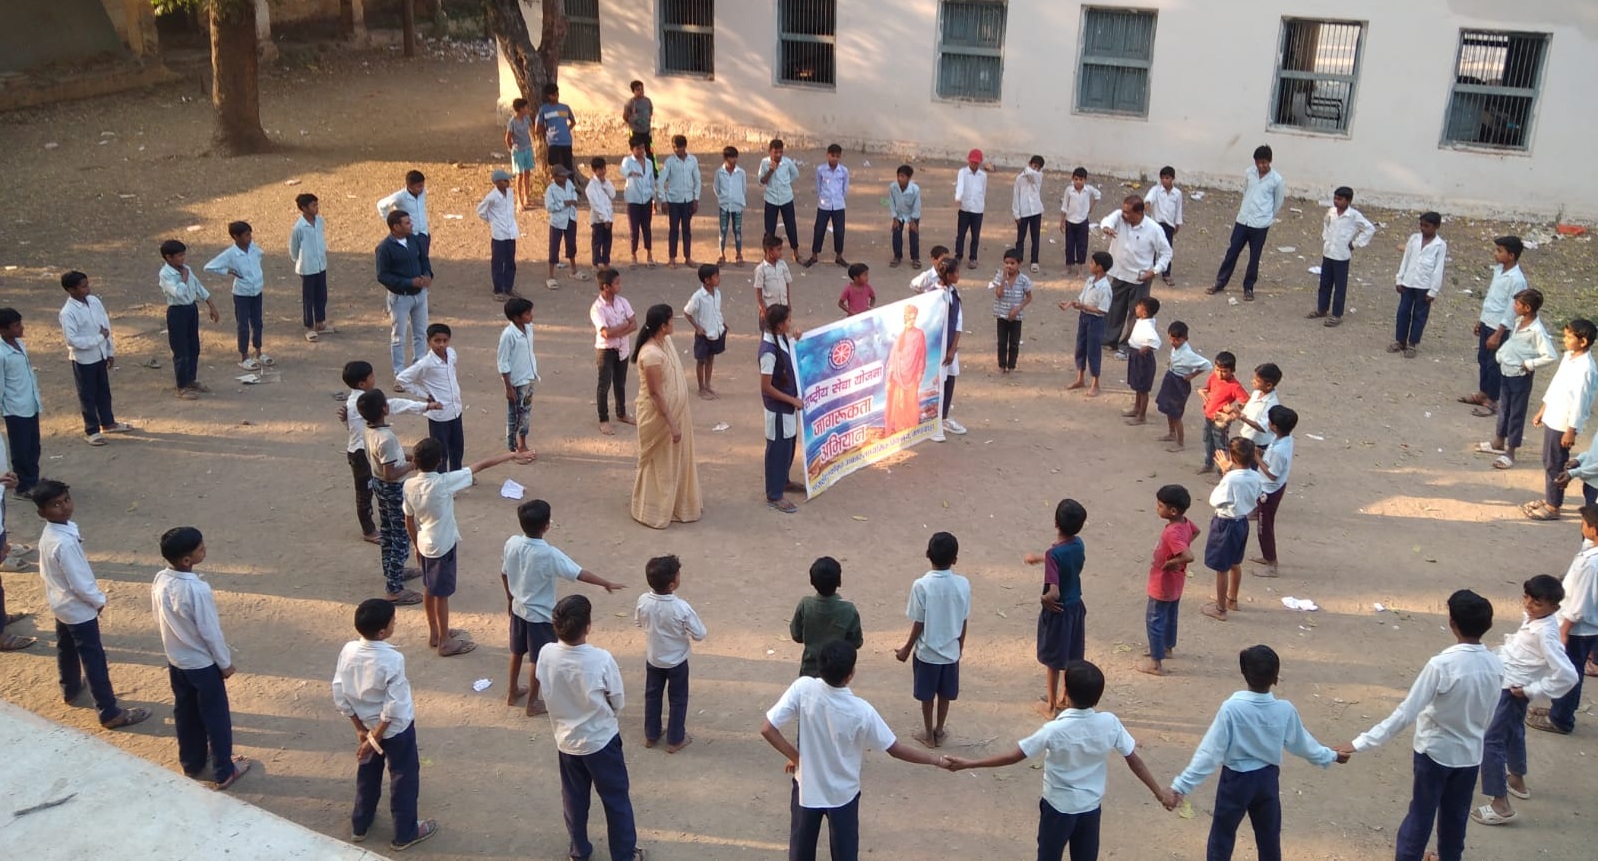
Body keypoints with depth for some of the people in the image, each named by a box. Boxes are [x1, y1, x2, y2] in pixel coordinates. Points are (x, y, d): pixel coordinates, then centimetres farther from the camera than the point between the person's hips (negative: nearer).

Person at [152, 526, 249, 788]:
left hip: (175, 661, 7)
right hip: (203, 664, -7)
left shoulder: (160, 581, -11)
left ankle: (191, 764, 41)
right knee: (216, 718, 11)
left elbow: (159, 621, 4)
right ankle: (224, 772, 24)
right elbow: (211, 632, -22)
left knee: (185, 714, 24)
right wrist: (226, 663, -8)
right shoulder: (197, 590, -32)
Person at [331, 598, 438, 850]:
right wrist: (376, 737, -14)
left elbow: (339, 695, -7)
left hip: (366, 725, 6)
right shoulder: (392, 659, -32)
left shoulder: (348, 651, -16)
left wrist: (361, 728, 2)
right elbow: (393, 707, -27)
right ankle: (405, 834, 31)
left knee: (367, 773, 27)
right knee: (404, 779, 15)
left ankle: (360, 825, 45)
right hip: (396, 728, -5)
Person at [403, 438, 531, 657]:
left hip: (424, 544, 6)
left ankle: (434, 633, 37)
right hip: (442, 546, -6)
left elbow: (409, 521, 3)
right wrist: (512, 455, -17)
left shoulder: (409, 485, -9)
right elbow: (480, 466, -22)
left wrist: (416, 546, 18)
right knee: (441, 593, 5)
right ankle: (445, 642, 18)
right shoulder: (443, 482, -27)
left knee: (429, 589, 21)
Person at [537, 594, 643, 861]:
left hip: (566, 740, 4)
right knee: (616, 800, 16)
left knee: (574, 799, 24)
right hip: (601, 740, -4)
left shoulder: (546, 654, -18)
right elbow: (618, 702, -13)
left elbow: (547, 689, 1)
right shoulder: (602, 660, -28)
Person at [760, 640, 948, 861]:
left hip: (806, 788, 2)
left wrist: (796, 757, -7)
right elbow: (895, 749, -15)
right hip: (843, 794, -1)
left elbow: (767, 729, -22)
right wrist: (937, 759, -2)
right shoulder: (861, 711, -26)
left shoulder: (803, 689, -24)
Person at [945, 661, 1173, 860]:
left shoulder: (1055, 730, -25)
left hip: (1059, 807, -3)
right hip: (1091, 807, 3)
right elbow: (1134, 760, -6)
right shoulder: (1110, 723, -15)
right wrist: (1159, 792, 8)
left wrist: (968, 764, -14)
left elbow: (1013, 756, -21)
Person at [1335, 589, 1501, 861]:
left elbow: (1406, 713, -28)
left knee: (1421, 812, 12)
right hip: (1471, 753, 5)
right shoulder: (1494, 664, -11)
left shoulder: (1441, 665, -29)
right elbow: (1488, 715, 4)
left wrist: (1361, 743, -25)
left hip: (1436, 750, -4)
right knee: (1456, 815, 21)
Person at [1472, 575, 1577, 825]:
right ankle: (1517, 780, 52)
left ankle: (1501, 805, -5)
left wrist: (1531, 690, -23)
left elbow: (1567, 675, -32)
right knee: (1513, 732, 29)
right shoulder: (1532, 617, -3)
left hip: (1512, 689, -10)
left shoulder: (1545, 634, -29)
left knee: (1492, 741, -8)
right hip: (1506, 683, 10)